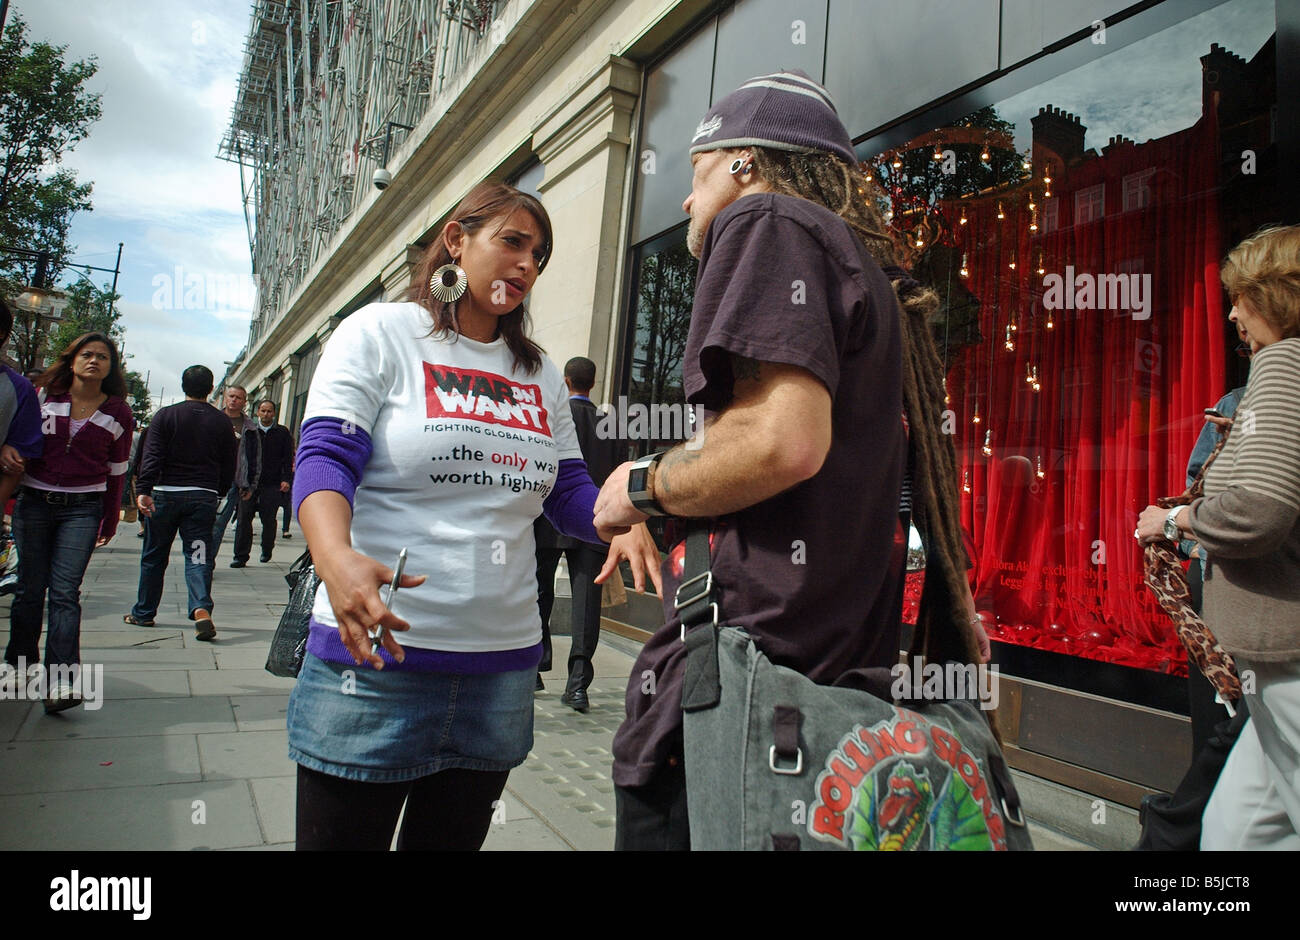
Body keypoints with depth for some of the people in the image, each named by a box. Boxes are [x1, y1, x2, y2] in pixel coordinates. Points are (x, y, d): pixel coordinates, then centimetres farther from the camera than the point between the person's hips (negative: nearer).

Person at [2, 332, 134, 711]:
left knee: (65, 591, -7)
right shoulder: (43, 396, 5)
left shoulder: (118, 413, 4)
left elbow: (116, 471, 8)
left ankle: (62, 679, -8)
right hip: (34, 503, 1)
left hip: (82, 509, -1)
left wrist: (109, 523, 10)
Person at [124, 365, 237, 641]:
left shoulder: (165, 415, 0)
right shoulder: (221, 421, 5)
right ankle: (201, 608, -21)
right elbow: (229, 466, 6)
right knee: (198, 555, -1)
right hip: (204, 496, 1)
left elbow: (152, 457, -10)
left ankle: (143, 613, 25)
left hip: (166, 494, 0)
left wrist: (143, 490, -16)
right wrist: (218, 493, 18)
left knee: (154, 555, 13)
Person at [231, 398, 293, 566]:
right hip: (249, 483, 2)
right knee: (244, 519, -2)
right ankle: (241, 556, 3)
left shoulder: (282, 433, 6)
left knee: (269, 519, 2)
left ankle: (267, 551, 23)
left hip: (272, 485, -1)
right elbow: (240, 456, 10)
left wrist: (286, 479, -6)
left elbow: (288, 458, 5)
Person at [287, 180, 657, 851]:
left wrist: (626, 522, -12)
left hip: (502, 669, 5)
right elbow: (323, 460, -12)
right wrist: (336, 558, -33)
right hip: (374, 659, -4)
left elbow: (569, 494, 11)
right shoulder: (380, 333, -1)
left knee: (452, 836, 20)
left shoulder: (540, 374, 13)